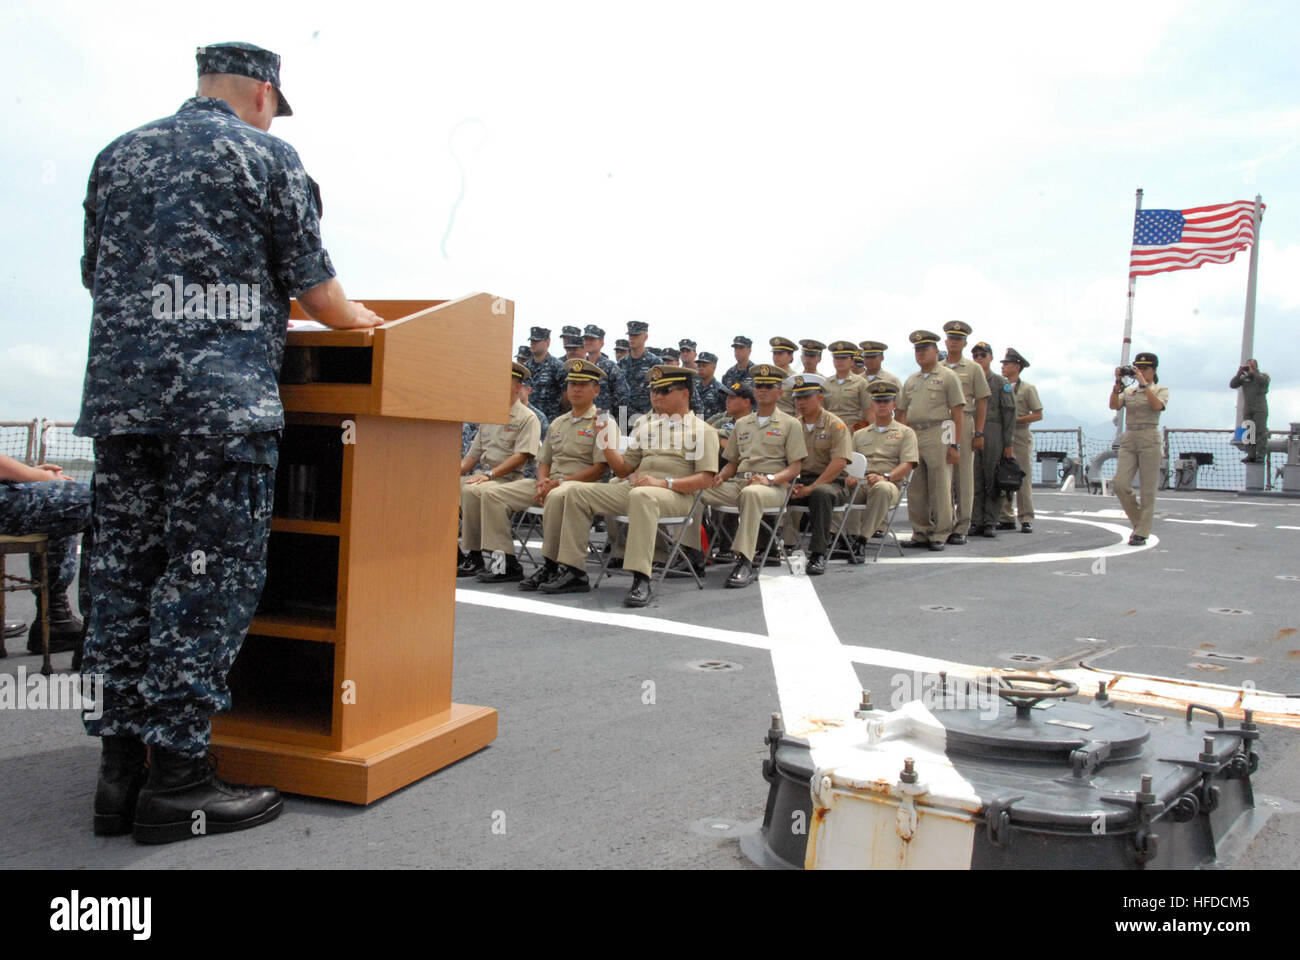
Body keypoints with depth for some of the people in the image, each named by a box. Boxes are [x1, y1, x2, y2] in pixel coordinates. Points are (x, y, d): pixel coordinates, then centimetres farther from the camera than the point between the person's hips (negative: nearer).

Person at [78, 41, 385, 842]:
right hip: (223, 395, -6)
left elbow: (96, 275, 26)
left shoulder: (117, 157, 20)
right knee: (210, 580, -3)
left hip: (119, 390, 6)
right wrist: (361, 323, 22)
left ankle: (122, 763, 14)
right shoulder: (264, 155, 3)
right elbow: (316, 290, 3)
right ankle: (177, 778, -1)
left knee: (125, 574, 9)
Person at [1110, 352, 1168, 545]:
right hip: (1128, 439, 4)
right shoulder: (1128, 391, 15)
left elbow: (1157, 406, -17)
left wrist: (1143, 384, -18)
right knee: (1120, 484, -8)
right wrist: (1118, 383, -12)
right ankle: (1138, 522, 12)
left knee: (1148, 490, -3)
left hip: (1149, 439, -3)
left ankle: (1142, 533, 4)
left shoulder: (1161, 390, 5)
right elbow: (1114, 405, -3)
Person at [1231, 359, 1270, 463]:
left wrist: (1253, 372, -11)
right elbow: (1232, 385, 3)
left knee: (1260, 431, -8)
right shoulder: (1244, 378, 13)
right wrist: (1239, 373, -5)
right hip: (1247, 409, 4)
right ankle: (1251, 455, 0)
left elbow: (1264, 381, -17)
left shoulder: (1263, 376, 5)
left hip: (1260, 409, -4)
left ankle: (1261, 455, -9)